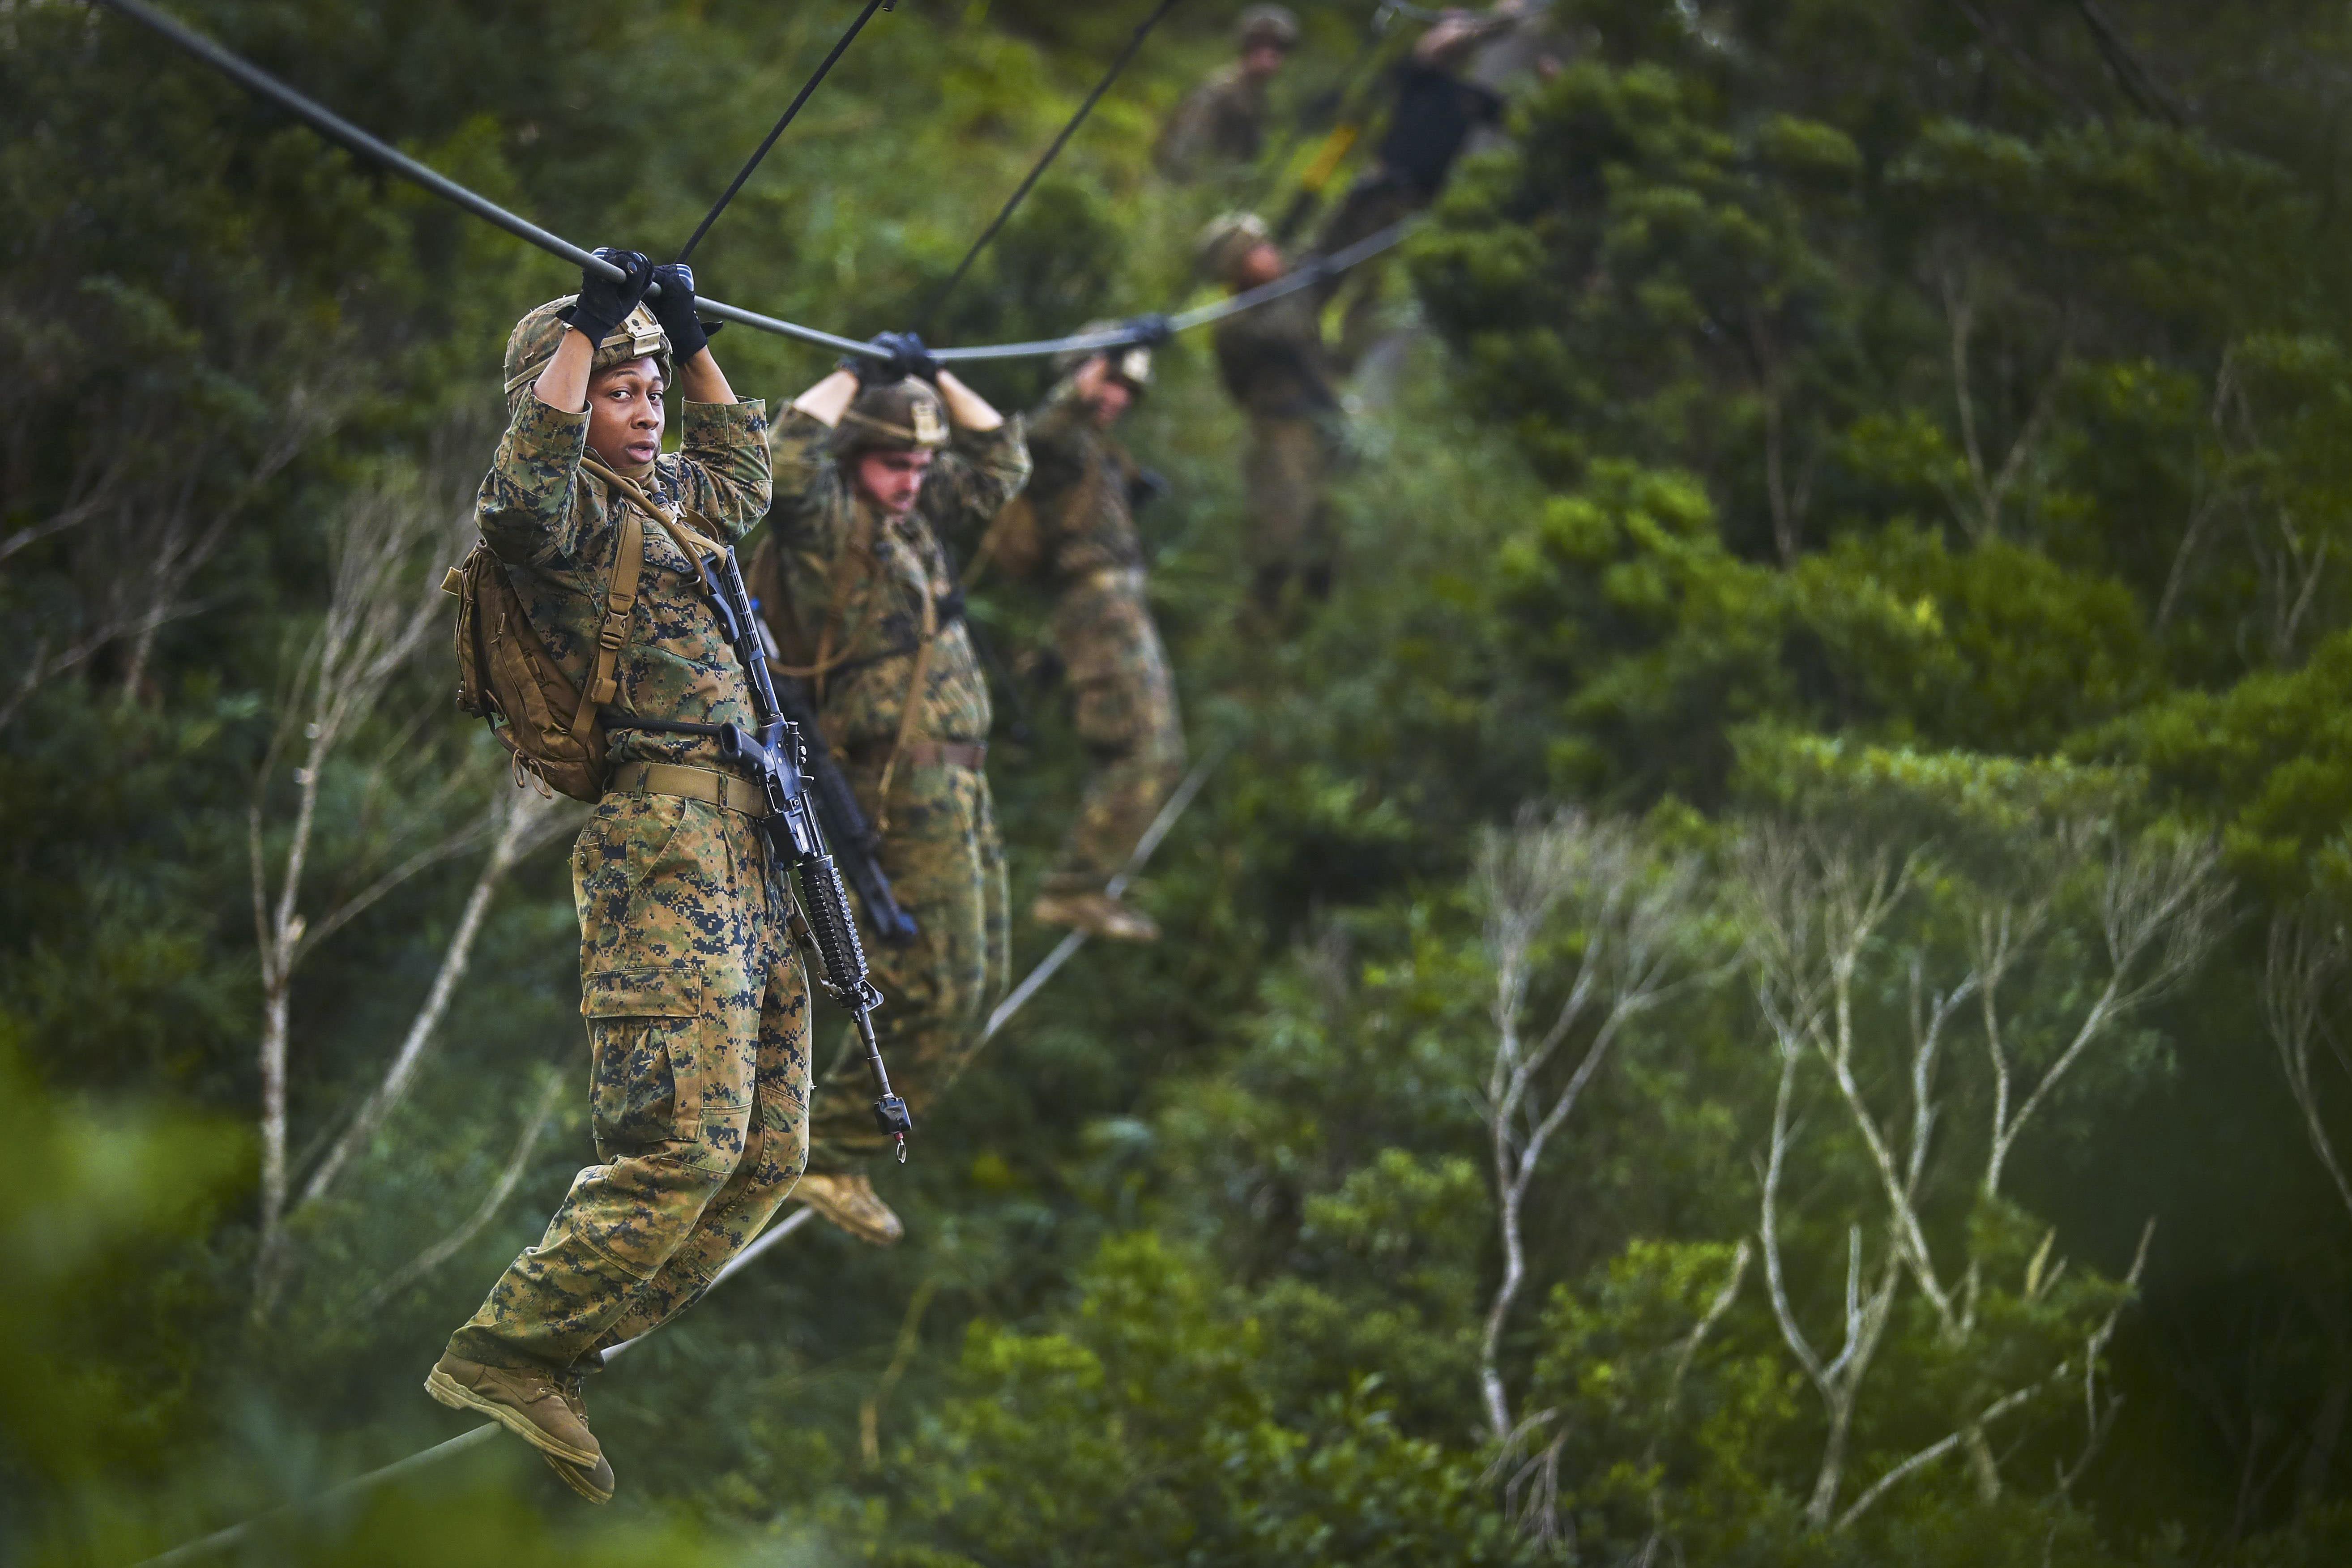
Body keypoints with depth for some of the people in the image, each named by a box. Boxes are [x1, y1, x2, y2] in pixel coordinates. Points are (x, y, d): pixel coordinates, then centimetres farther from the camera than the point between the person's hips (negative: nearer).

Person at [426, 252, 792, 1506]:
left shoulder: (656, 498, 22)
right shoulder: (566, 511, -4)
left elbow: (742, 478, 43)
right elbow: (521, 496, -29)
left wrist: (692, 344, 29)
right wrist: (585, 329, -21)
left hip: (748, 851, 10)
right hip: (664, 841, -10)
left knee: (765, 1155, 5)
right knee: (685, 1142, -18)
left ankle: (560, 1360, 6)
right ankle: (500, 1357, -11)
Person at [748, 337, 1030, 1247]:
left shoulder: (911, 517, 15)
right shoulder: (827, 523, -10)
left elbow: (1001, 465, 25)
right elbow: (791, 457, -30)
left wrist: (936, 380, 12)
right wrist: (852, 379, -16)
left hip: (958, 778, 10)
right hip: (906, 779, -10)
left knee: (980, 982, 12)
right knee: (937, 989, -13)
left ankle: (835, 1142, 17)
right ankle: (827, 1154, -5)